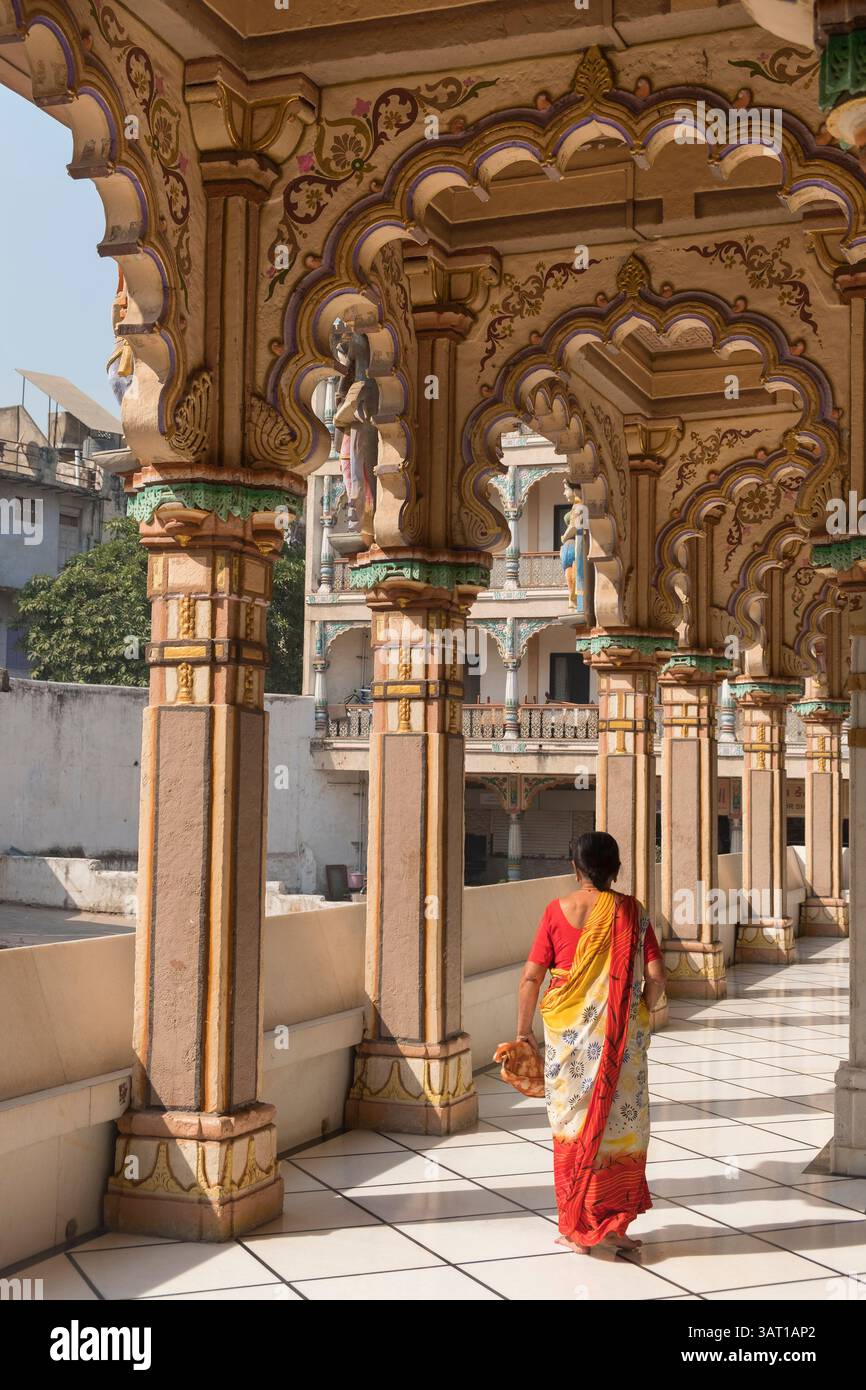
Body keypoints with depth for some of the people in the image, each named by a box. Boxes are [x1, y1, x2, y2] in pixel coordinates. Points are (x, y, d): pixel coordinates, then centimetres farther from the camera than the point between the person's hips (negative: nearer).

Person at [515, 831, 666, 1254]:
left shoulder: (557, 911, -5)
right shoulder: (630, 911, -4)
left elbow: (530, 977, -6)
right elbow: (655, 976, -6)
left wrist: (524, 1028, 7)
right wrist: (640, 1016, 11)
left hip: (567, 1033, 0)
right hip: (620, 1039, 0)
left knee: (573, 1126, 11)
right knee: (620, 1123, 11)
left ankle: (578, 1228, 16)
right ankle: (614, 1224, 14)